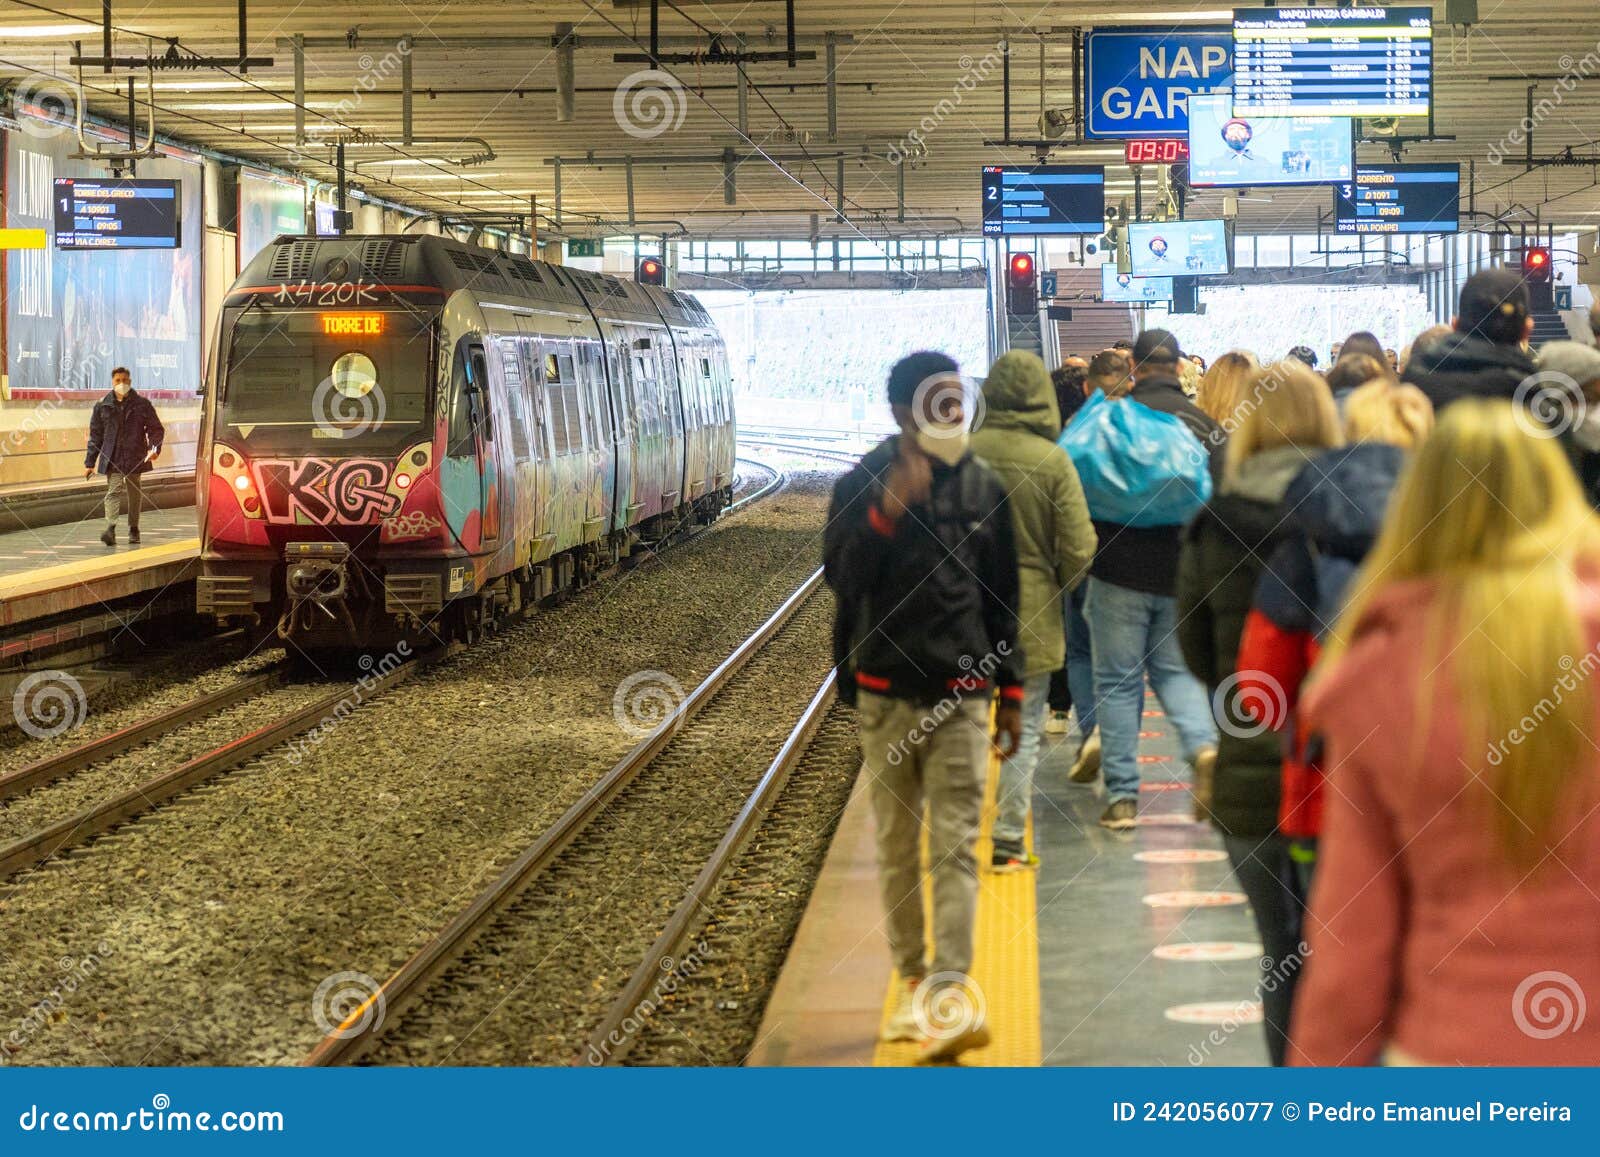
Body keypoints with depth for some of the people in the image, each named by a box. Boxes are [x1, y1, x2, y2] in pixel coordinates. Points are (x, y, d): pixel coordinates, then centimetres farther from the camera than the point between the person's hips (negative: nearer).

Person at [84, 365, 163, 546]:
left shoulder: (142, 404, 5)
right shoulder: (103, 406, 6)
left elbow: (155, 429, 7)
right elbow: (95, 436, 10)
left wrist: (154, 448, -13)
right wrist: (90, 463, 7)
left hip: (135, 457, 1)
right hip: (112, 459, -1)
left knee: (134, 493, 10)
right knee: (113, 491, -13)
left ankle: (133, 529, 24)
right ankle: (110, 528, -26)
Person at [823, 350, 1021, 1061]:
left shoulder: (983, 487, 5)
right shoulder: (864, 484, -1)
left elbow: (1003, 596, 11)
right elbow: (839, 575, -14)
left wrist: (1010, 690, 10)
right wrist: (888, 510, -26)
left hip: (962, 694, 1)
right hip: (886, 693, -1)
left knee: (955, 848, -7)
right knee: (897, 847, 7)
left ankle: (950, 991, -12)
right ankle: (912, 977, 18)